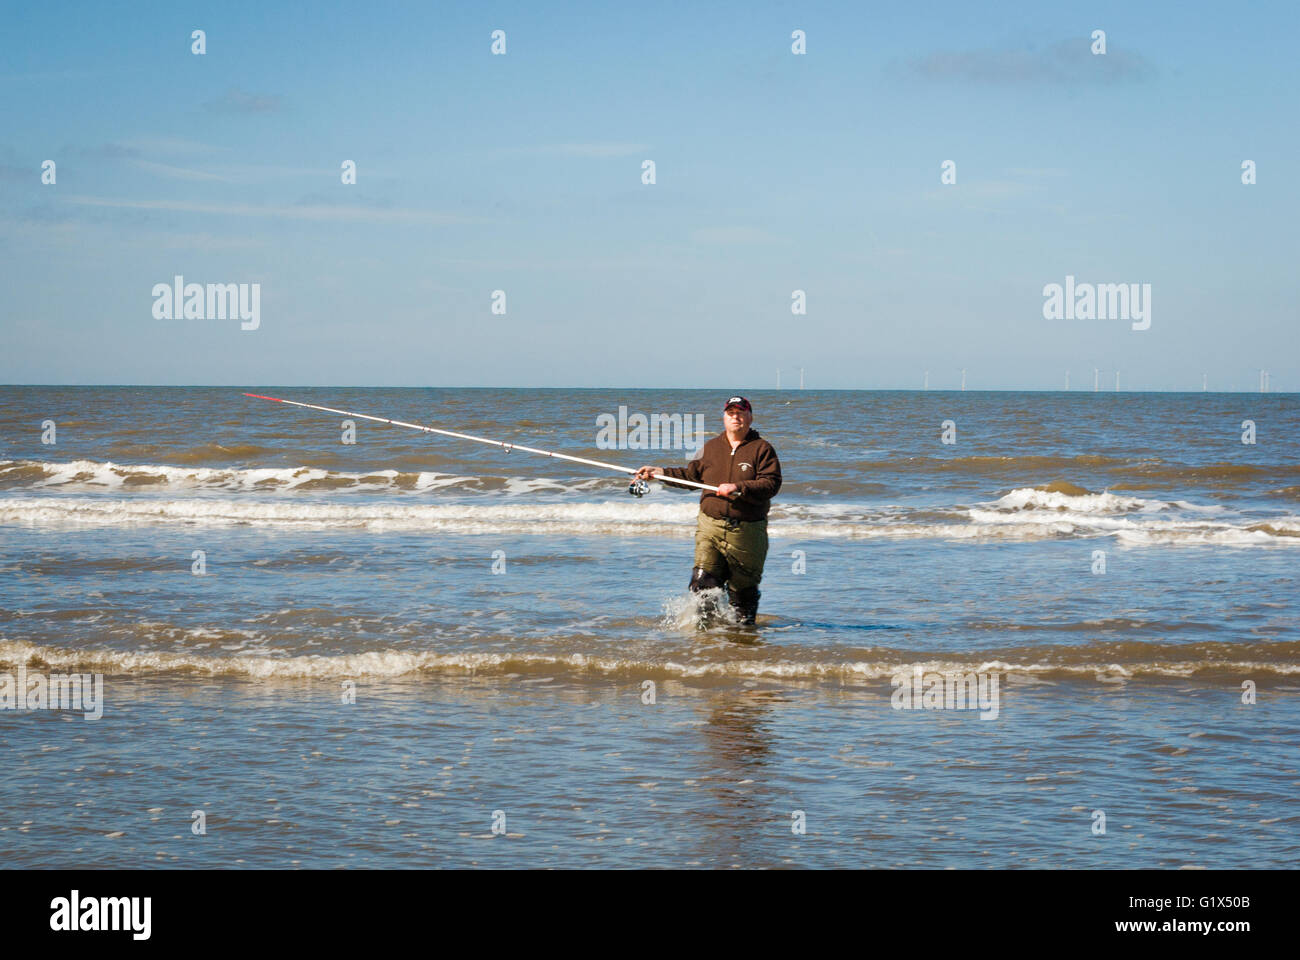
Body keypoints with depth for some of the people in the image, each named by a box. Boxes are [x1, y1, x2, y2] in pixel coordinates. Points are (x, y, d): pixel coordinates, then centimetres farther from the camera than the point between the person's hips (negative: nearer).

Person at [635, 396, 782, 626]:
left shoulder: (762, 449, -1)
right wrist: (660, 472, 13)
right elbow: (692, 475, 23)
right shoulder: (711, 447, 13)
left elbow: (771, 484, -11)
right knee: (703, 581, -10)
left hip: (747, 532, -3)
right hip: (710, 527, 3)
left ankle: (744, 624, 25)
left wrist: (739, 488, -22)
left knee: (743, 587, 7)